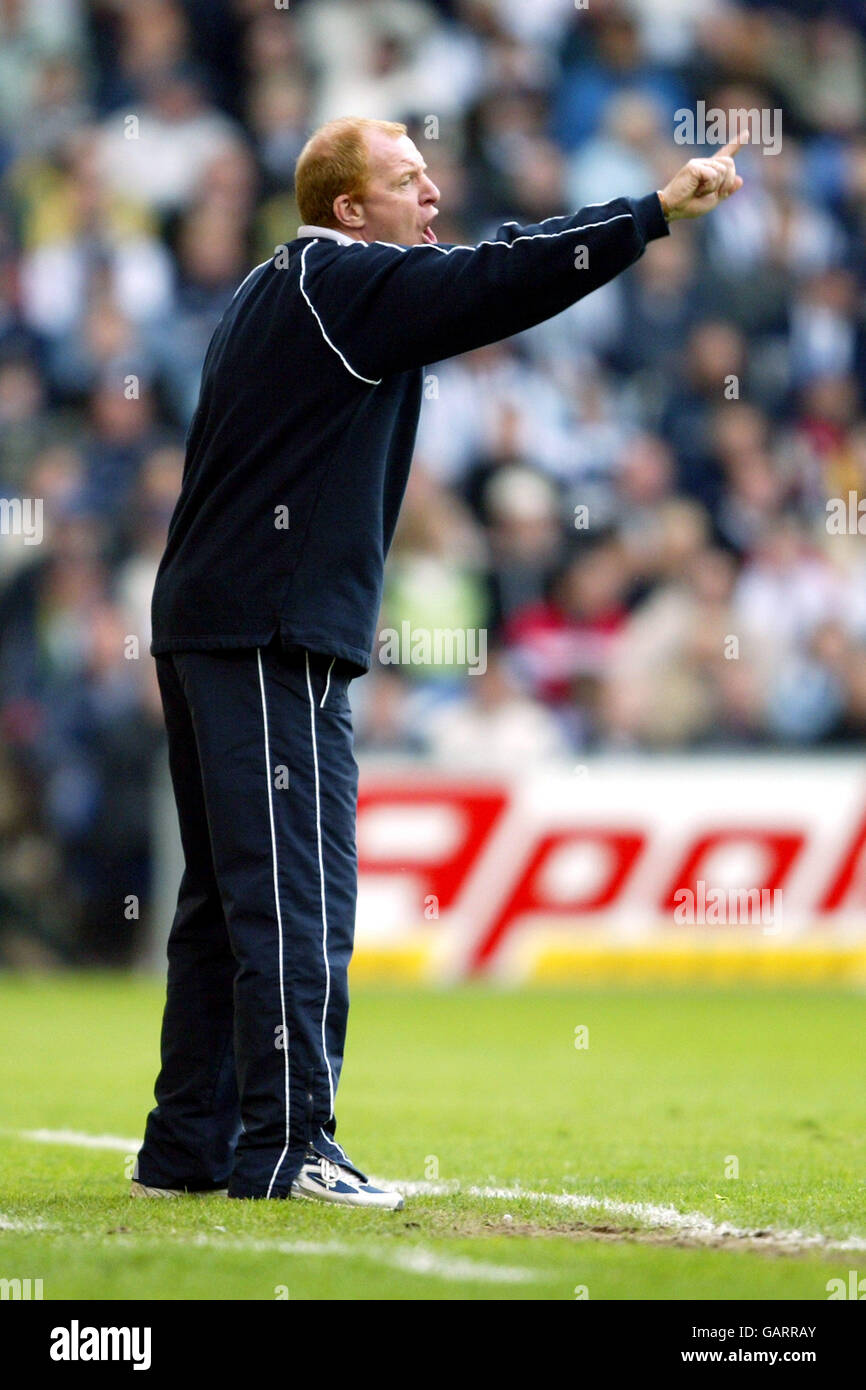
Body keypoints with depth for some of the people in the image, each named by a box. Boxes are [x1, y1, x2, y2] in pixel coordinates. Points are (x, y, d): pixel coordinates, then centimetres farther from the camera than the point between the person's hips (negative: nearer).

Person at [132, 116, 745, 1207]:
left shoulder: (271, 295, 21)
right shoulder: (343, 285, -8)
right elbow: (495, 282, -14)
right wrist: (655, 212, -14)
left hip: (205, 625, 10)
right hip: (276, 636, -10)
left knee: (229, 892, 13)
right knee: (299, 892, -10)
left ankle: (189, 1145, 15)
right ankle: (284, 1149, -13)